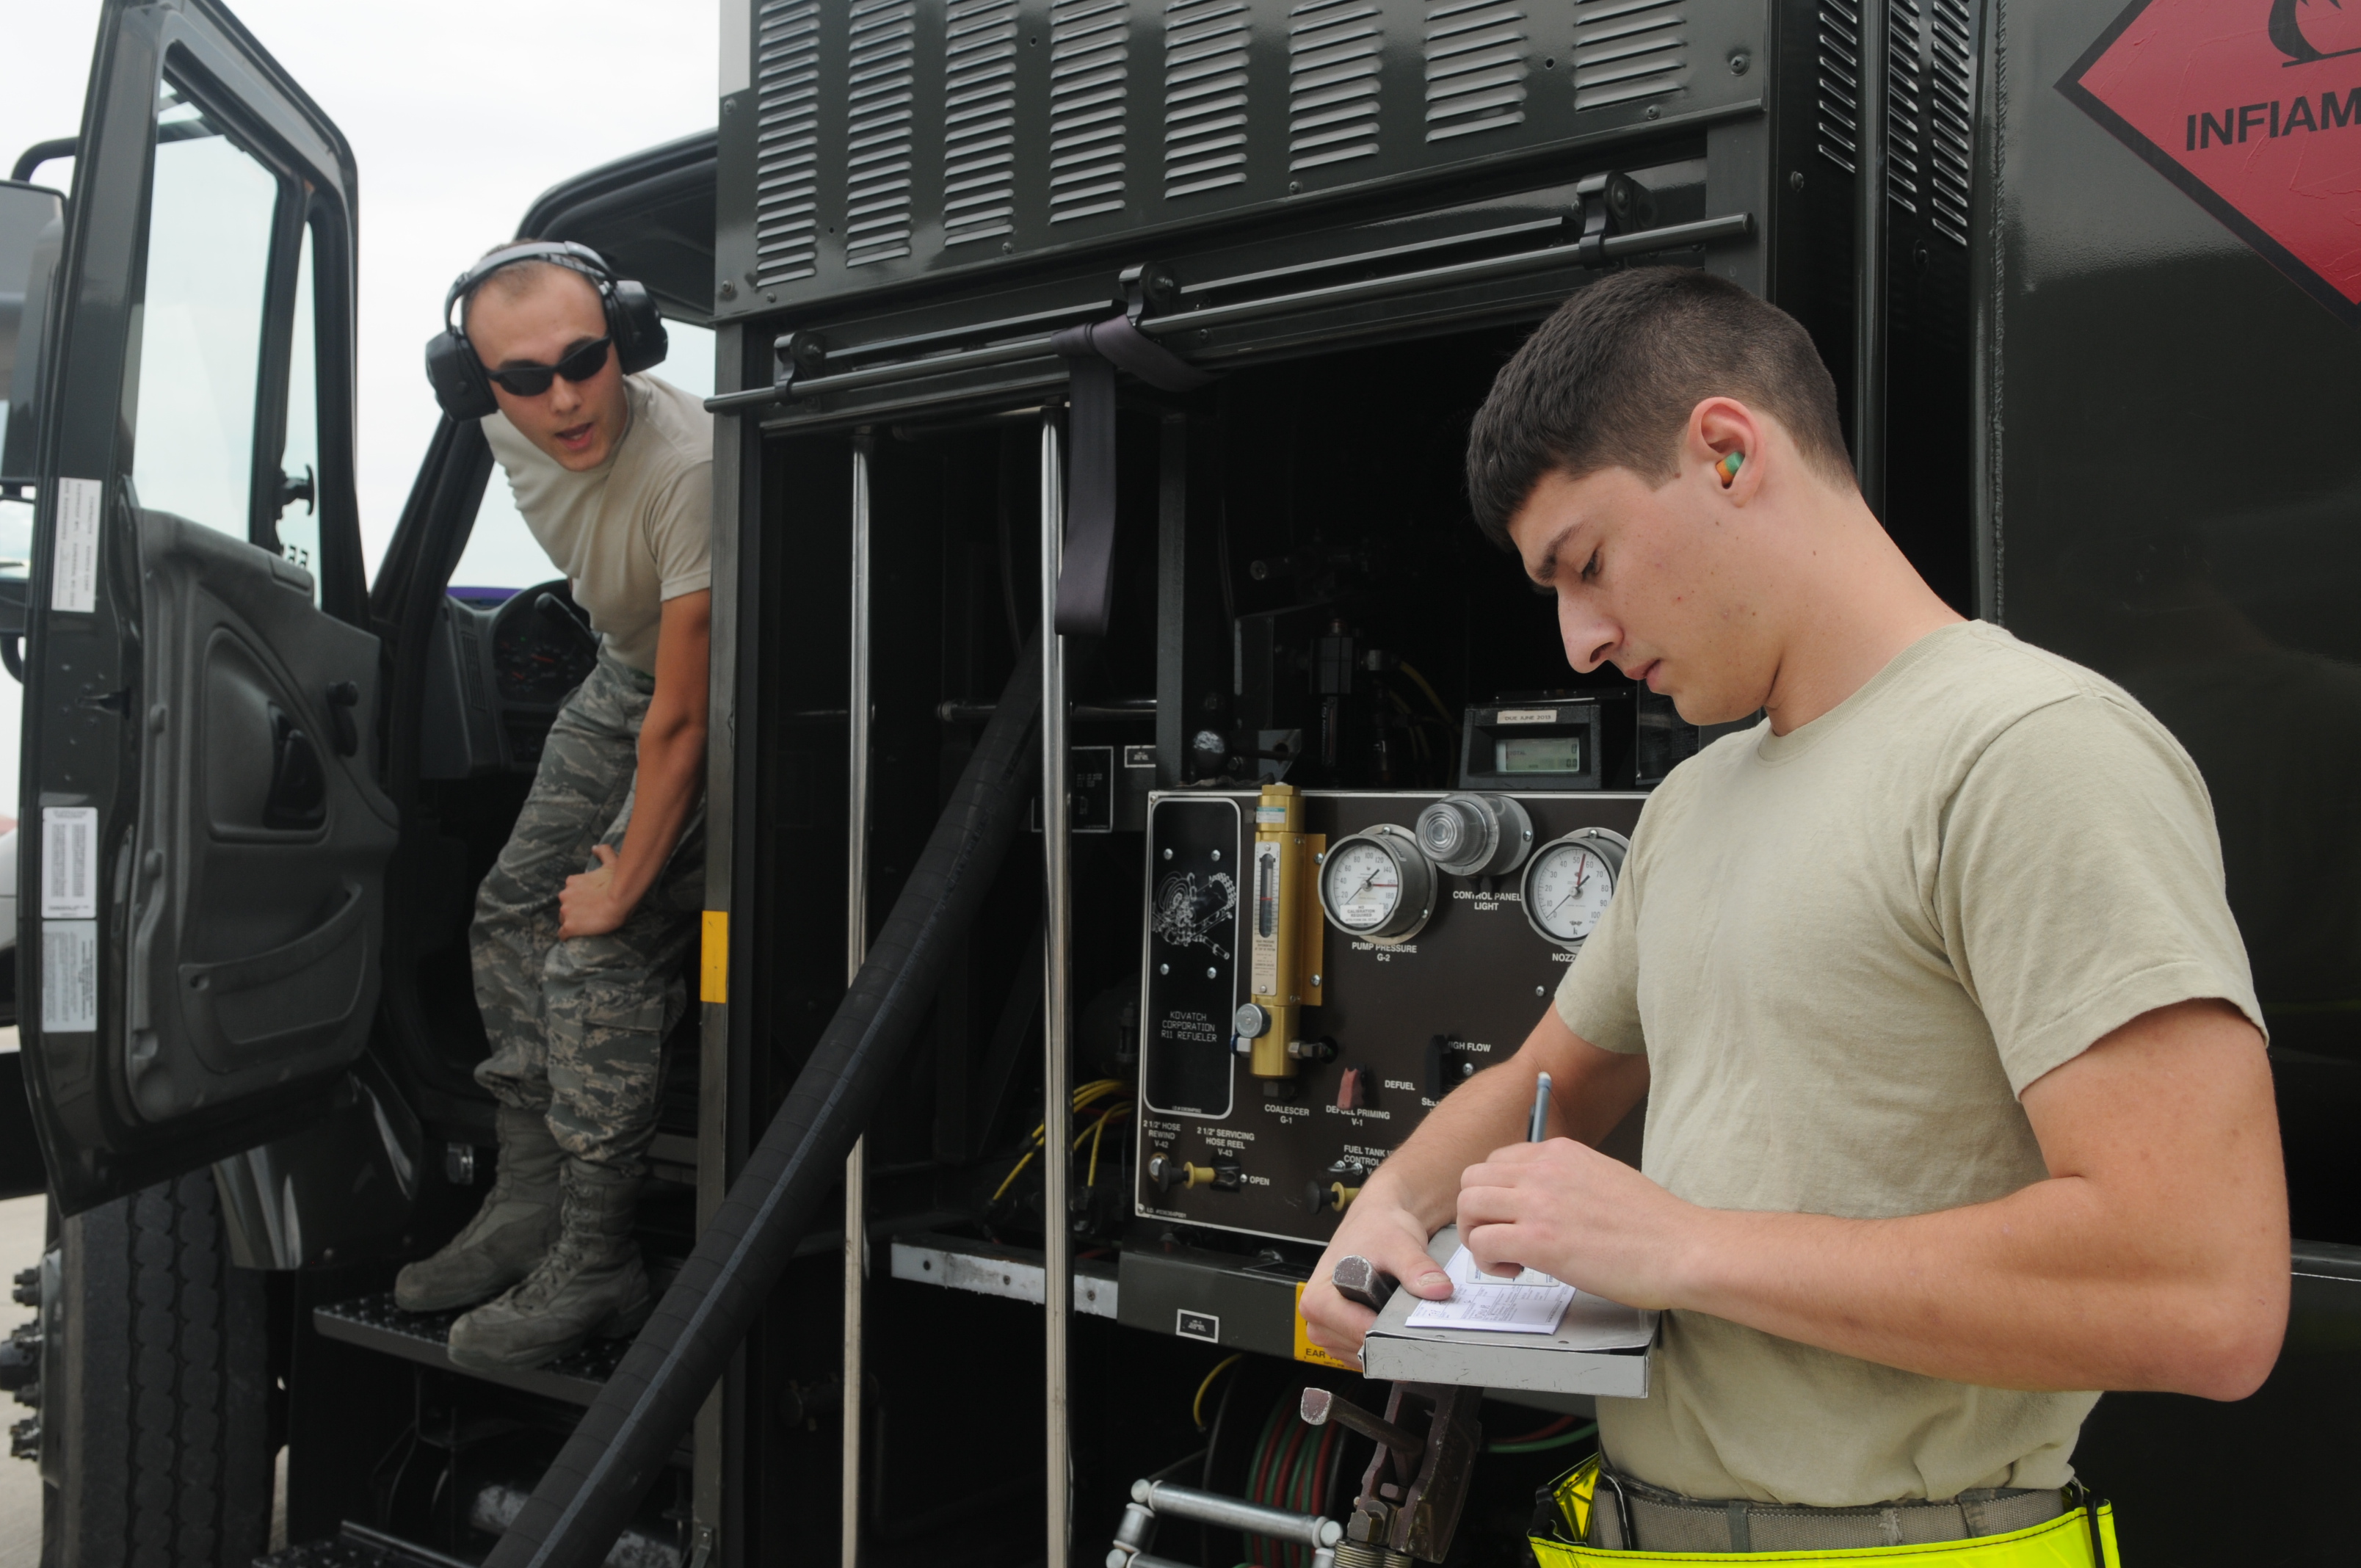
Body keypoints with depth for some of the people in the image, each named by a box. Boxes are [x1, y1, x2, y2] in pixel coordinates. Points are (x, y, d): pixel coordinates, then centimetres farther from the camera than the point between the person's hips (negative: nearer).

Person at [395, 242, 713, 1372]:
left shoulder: (688, 465, -36)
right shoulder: (511, 434, -10)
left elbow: (682, 719, -32)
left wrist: (622, 885, -23)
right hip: (622, 672, 8)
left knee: (599, 953, -16)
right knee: (512, 911, 6)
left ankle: (593, 1267, -5)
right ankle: (530, 1205, 18)